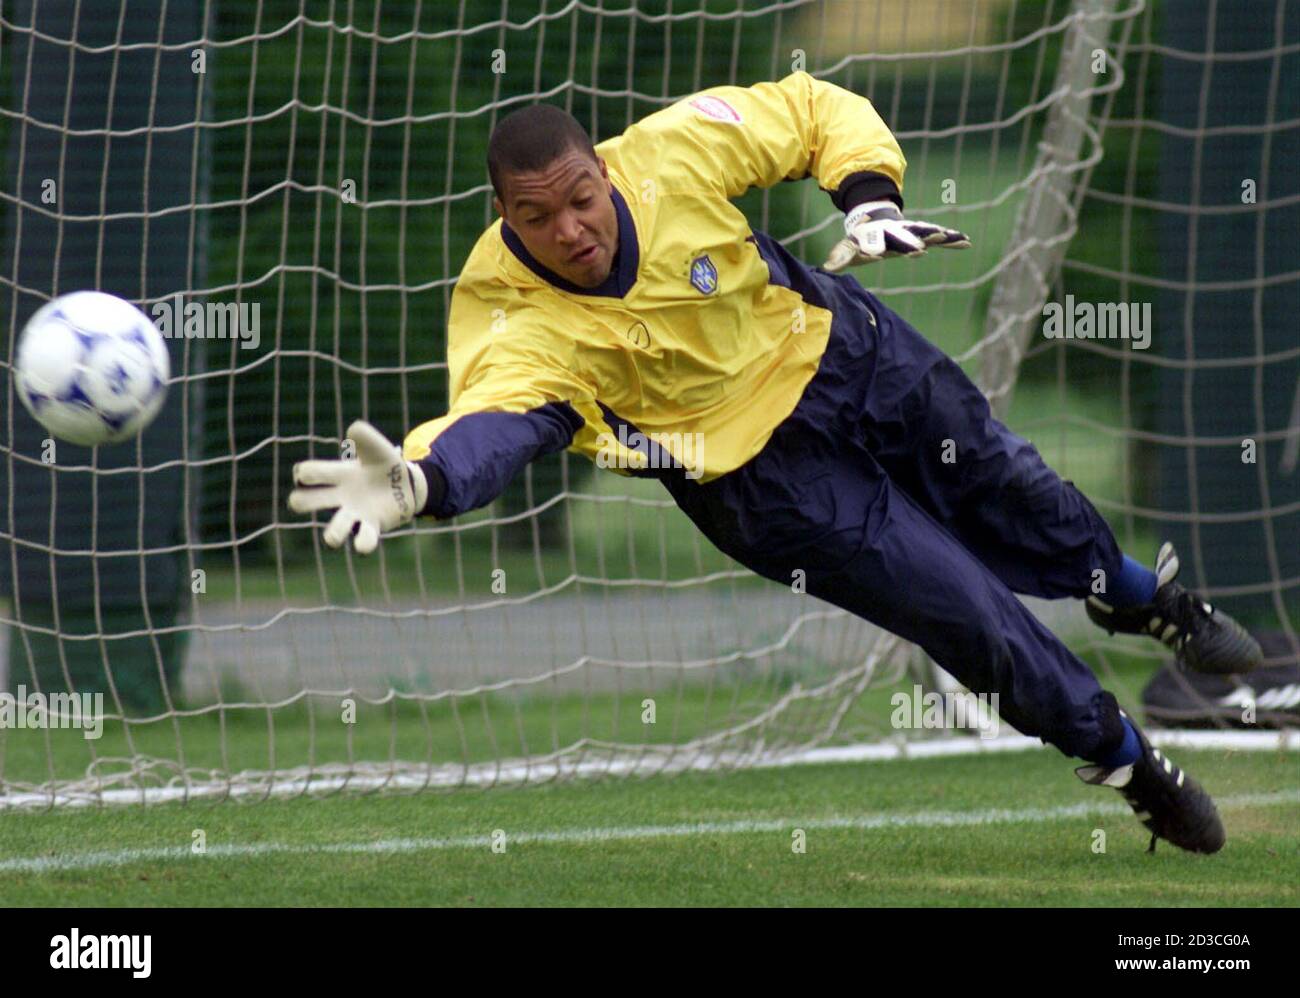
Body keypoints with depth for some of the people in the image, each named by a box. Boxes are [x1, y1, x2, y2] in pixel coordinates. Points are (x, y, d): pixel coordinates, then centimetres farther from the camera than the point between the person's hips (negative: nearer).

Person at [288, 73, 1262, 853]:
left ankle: (1145, 597, 57)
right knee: (972, 614, -3)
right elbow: (499, 413, -51)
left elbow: (816, 110, -10)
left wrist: (869, 200, -27)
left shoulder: (670, 153, -24)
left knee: (1017, 497, 21)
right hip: (758, 466, -3)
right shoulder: (515, 322, -31)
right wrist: (421, 476, -72)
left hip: (840, 348, 3)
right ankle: (1126, 759, 24)